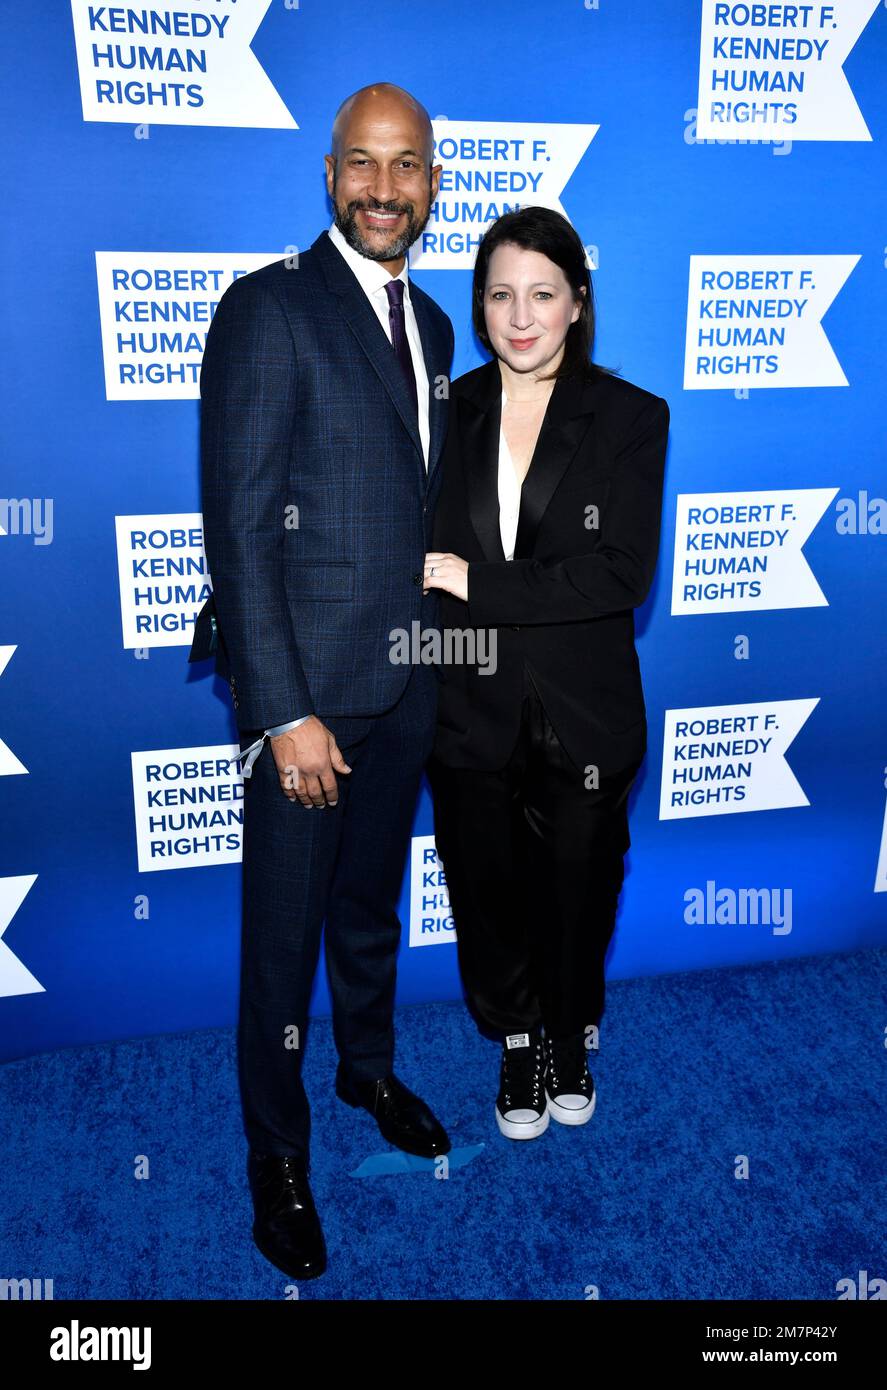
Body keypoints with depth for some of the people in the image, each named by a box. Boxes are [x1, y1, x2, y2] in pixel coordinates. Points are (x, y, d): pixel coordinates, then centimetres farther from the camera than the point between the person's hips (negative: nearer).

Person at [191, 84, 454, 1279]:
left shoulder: (430, 322, 11)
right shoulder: (269, 308, -11)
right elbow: (239, 525, -16)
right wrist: (284, 711, -19)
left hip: (407, 683, 7)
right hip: (308, 685, -6)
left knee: (373, 902, 23)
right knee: (284, 929, 8)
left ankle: (370, 1069, 46)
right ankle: (277, 1147, 31)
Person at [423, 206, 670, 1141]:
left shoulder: (630, 418, -5)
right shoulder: (446, 413, 2)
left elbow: (621, 575, -16)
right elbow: (418, 554, 4)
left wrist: (479, 585, -20)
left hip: (583, 713, -1)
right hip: (471, 709, 2)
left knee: (576, 890, 15)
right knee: (489, 890, 14)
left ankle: (571, 1040, 44)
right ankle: (517, 1041, 42)